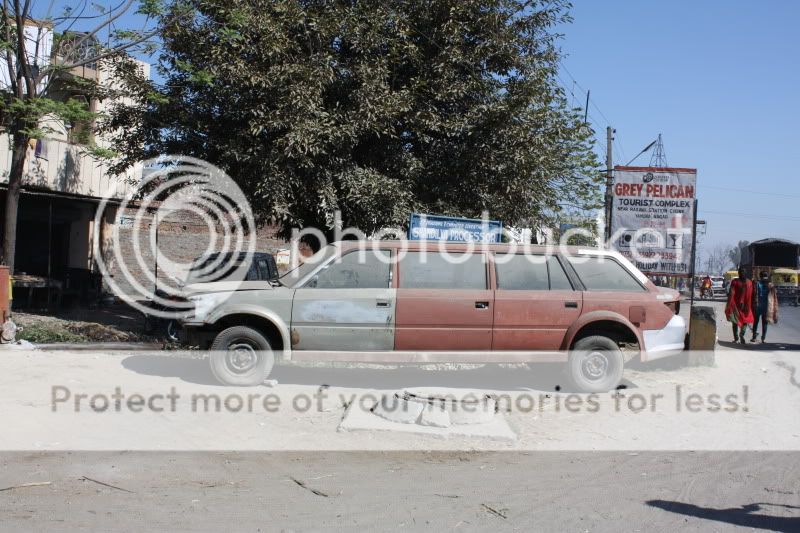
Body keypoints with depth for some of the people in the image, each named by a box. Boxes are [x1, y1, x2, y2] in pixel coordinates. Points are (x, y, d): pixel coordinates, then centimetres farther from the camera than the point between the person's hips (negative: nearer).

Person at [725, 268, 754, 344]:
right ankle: (742, 334, -14)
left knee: (735, 321, 12)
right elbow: (751, 295, -2)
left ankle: (736, 338, 11)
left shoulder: (735, 282, -9)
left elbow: (731, 294, -12)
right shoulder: (749, 283, -3)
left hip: (736, 304, -1)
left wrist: (728, 305, -10)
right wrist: (749, 306, 7)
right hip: (746, 305, 1)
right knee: (745, 321, 12)